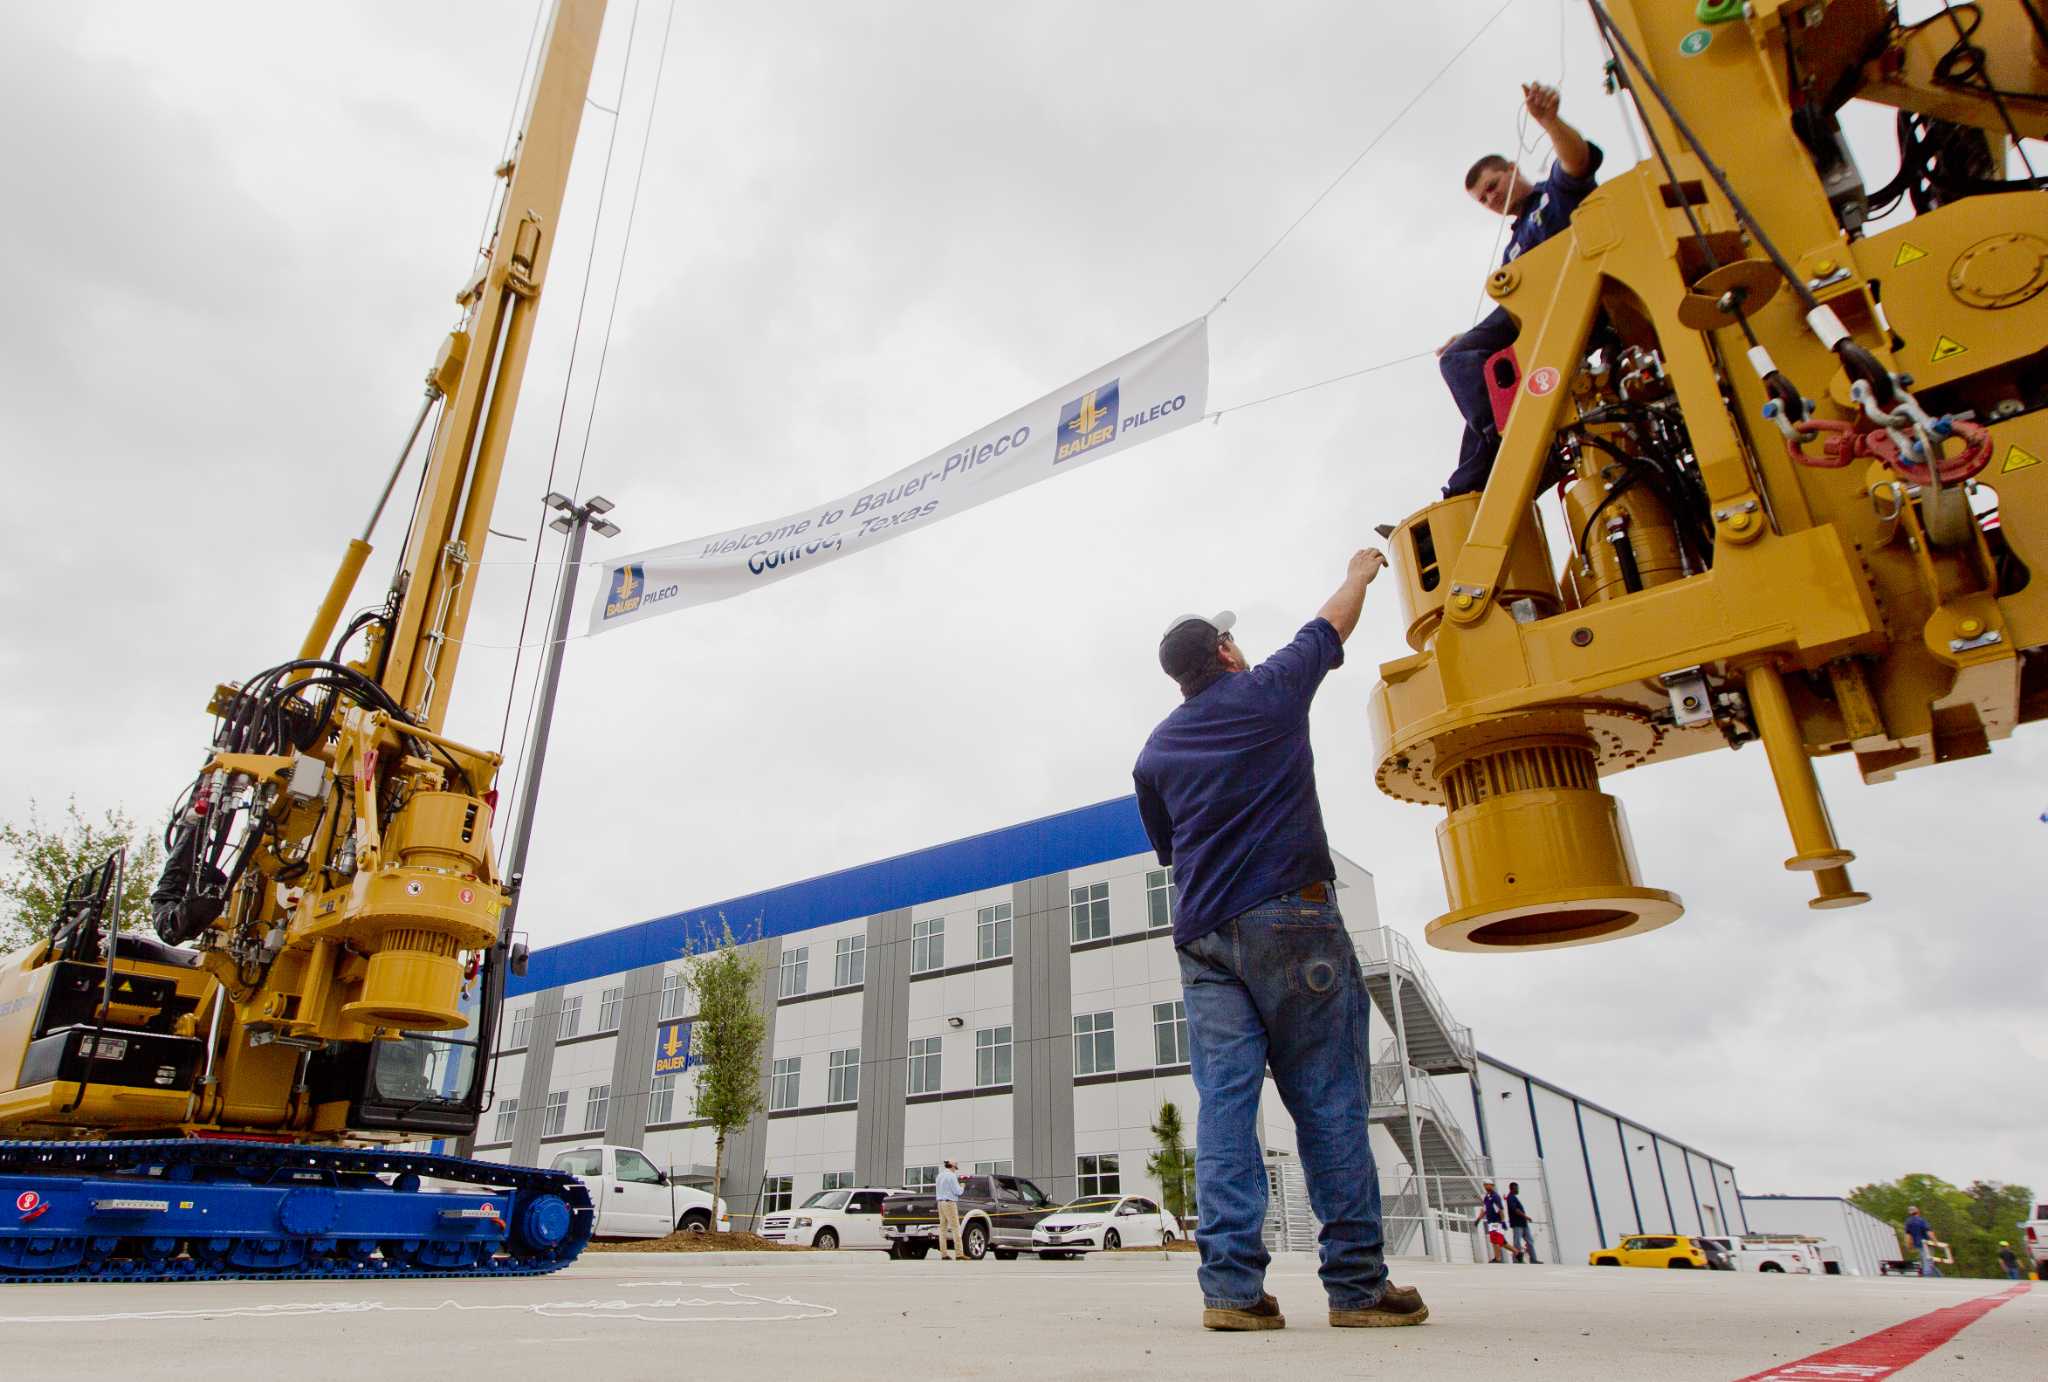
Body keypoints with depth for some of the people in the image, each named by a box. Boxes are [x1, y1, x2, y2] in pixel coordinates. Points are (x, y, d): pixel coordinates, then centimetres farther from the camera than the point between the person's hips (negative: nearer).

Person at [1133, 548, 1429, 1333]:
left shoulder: (1157, 751, 14)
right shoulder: (1270, 692, 5)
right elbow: (1333, 624, 22)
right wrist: (1359, 574, 40)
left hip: (1204, 937, 4)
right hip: (1291, 922, -3)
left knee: (1224, 1105, -1)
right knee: (1328, 1103, 0)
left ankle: (1230, 1284, -6)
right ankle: (1357, 1285, 4)